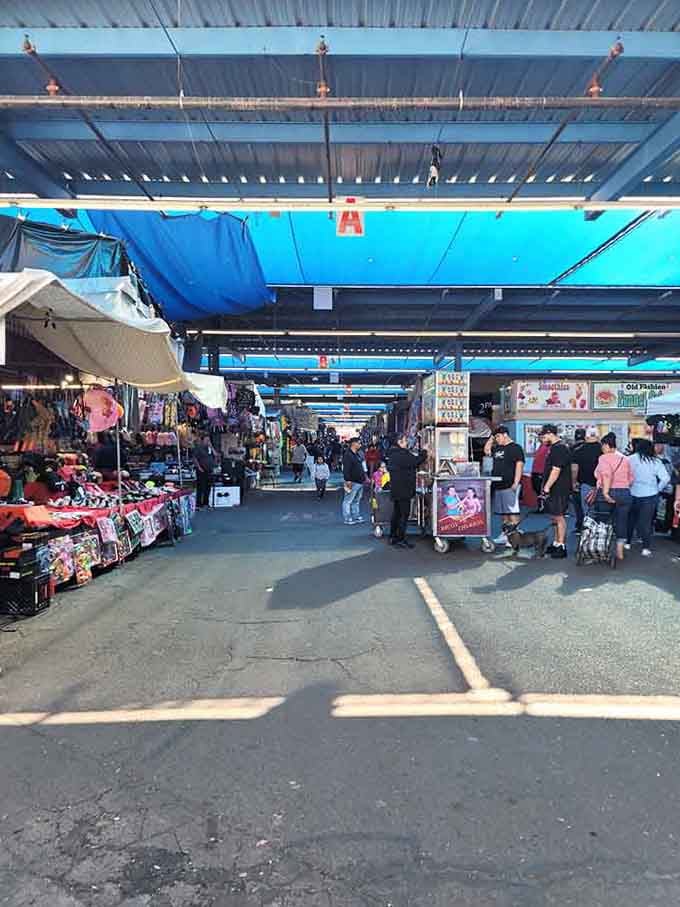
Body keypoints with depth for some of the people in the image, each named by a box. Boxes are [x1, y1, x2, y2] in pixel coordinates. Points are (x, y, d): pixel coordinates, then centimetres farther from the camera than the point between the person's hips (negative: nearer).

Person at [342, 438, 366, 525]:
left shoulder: (357, 455, 18)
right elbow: (346, 469, -21)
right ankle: (347, 519, -1)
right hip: (352, 483, -10)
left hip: (359, 482, 10)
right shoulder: (348, 455, -14)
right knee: (348, 501, -4)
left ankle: (356, 516, 24)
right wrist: (348, 480, -25)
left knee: (357, 501, 16)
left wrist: (364, 477, 24)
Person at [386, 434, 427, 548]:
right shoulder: (402, 454, -18)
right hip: (403, 490, -10)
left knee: (397, 513, 17)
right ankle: (400, 540, -3)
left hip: (396, 489, 10)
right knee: (404, 514, -5)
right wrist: (424, 452, -9)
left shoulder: (393, 454, 14)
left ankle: (393, 537, 24)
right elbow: (415, 462, -22)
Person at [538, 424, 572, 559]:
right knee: (554, 517, 15)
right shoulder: (554, 447, 16)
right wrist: (545, 487, 21)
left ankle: (561, 547, -1)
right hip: (553, 489, 10)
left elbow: (556, 470, -22)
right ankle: (556, 543, 23)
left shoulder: (560, 448, -16)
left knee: (559, 517, -6)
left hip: (559, 489, -10)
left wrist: (546, 488, -22)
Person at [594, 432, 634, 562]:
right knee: (621, 522, 11)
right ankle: (620, 552, 16)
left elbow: (607, 474, -25)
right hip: (625, 494, 5)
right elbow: (631, 479, 13)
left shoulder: (604, 458, -8)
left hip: (608, 494, -4)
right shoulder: (625, 459, 10)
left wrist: (605, 492, -28)